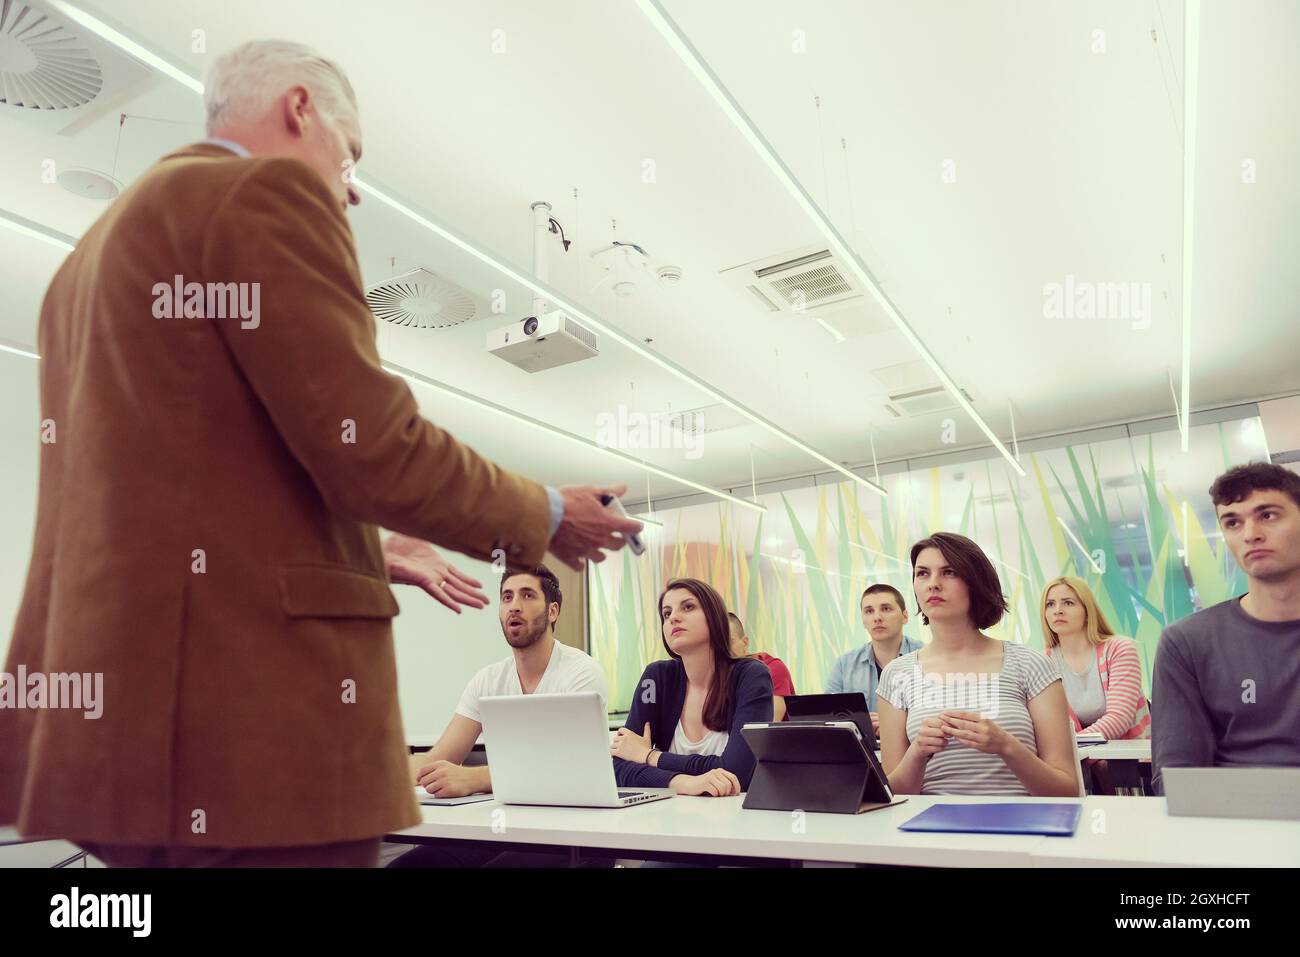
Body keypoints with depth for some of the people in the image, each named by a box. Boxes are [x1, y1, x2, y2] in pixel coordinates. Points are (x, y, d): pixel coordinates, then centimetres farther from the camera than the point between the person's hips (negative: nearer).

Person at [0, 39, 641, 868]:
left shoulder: (96, 247, 21)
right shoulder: (268, 195, -8)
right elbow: (373, 450, -17)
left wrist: (379, 558, 28)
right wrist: (546, 519, -1)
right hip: (252, 704, -9)